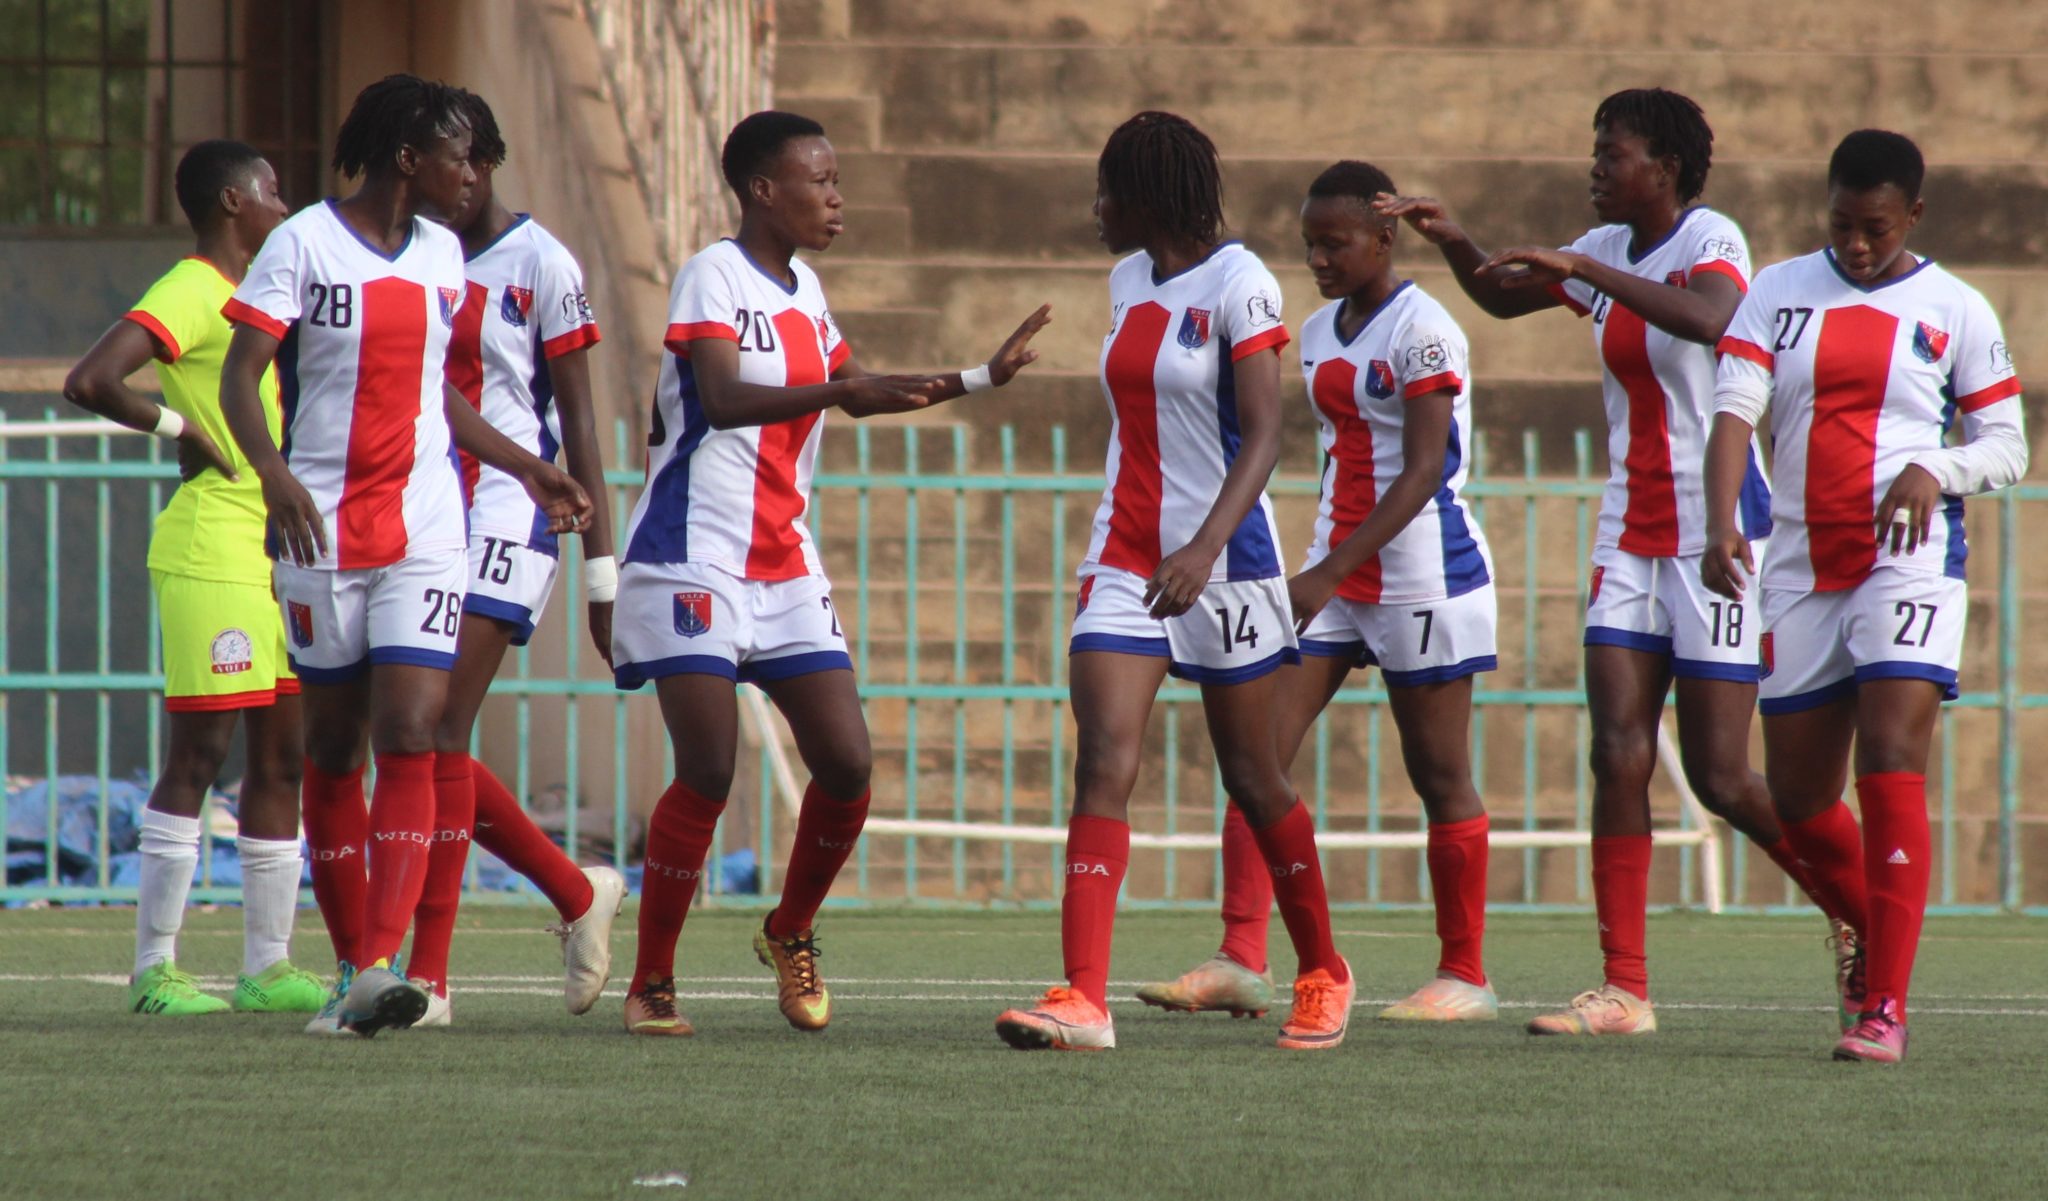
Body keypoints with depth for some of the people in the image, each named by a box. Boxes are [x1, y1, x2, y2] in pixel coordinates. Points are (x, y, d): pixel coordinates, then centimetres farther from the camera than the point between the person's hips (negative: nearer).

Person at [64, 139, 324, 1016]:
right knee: (197, 756, -8)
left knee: (282, 755, 8)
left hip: (272, 552, 10)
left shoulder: (244, 296, 18)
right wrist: (180, 428, -15)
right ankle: (154, 968, -6)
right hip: (211, 552, -10)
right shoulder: (189, 294, -11)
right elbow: (90, 382, -24)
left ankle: (268, 967, 11)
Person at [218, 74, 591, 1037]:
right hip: (322, 532, -3)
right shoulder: (305, 244, -6)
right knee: (332, 750, 6)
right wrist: (271, 470, -27)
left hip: (426, 533, 3)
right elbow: (239, 375, -11)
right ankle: (351, 966, 16)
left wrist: (526, 469, 24)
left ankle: (382, 963, -20)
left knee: (408, 739, -12)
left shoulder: (441, 255, 11)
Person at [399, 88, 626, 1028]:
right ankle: (578, 894, 25)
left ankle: (428, 974, -17)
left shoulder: (540, 264, -4)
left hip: (505, 513, -6)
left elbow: (576, 417, -3)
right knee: (431, 740, 3)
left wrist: (601, 562, -5)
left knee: (439, 725, -16)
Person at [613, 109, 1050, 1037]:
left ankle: (791, 932, 21)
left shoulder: (803, 289, 15)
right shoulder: (713, 275, -9)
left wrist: (980, 379, 30)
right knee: (707, 774, -13)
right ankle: (651, 984, -2)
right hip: (695, 561, -7)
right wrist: (836, 393, -38)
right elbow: (725, 401, -25)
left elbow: (857, 391, 32)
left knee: (846, 766, -3)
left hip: (785, 568, 7)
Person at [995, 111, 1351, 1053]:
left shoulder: (1237, 284, -12)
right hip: (1126, 554, 6)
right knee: (1102, 761, -12)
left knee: (1252, 777, 7)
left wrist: (1206, 546, -31)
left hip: (1223, 560, -6)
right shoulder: (1130, 281, 11)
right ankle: (1084, 1000, -22)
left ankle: (1323, 974, 29)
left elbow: (1262, 436, -19)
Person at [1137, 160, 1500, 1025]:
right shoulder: (1320, 334, 11)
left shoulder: (1422, 332, -14)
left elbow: (1423, 473, -21)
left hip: (1421, 576, -8)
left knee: (1439, 776, 0)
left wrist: (1330, 574, -27)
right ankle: (1241, 960, -10)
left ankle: (1465, 976, 11)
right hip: (1335, 573, 8)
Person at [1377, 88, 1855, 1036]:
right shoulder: (1609, 250, 9)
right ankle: (1624, 990, -5)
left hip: (1717, 533, -7)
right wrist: (1450, 241, 6)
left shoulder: (1710, 240, -13)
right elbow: (1502, 297, 25)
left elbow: (1708, 319, -36)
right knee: (1618, 755, -5)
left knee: (1720, 778, -5)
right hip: (1631, 538, 7)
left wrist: (1583, 269, -33)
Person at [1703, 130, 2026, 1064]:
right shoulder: (1777, 294, 7)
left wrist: (1934, 472, -15)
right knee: (1798, 797, 7)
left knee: (1891, 767, -17)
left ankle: (1884, 1010, -17)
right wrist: (1721, 526, -20)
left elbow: (2007, 449, 6)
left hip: (1910, 559, -4)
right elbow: (1734, 411, -3)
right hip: (1803, 567, 4)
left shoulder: (1955, 312, 3)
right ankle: (1883, 941, 33)